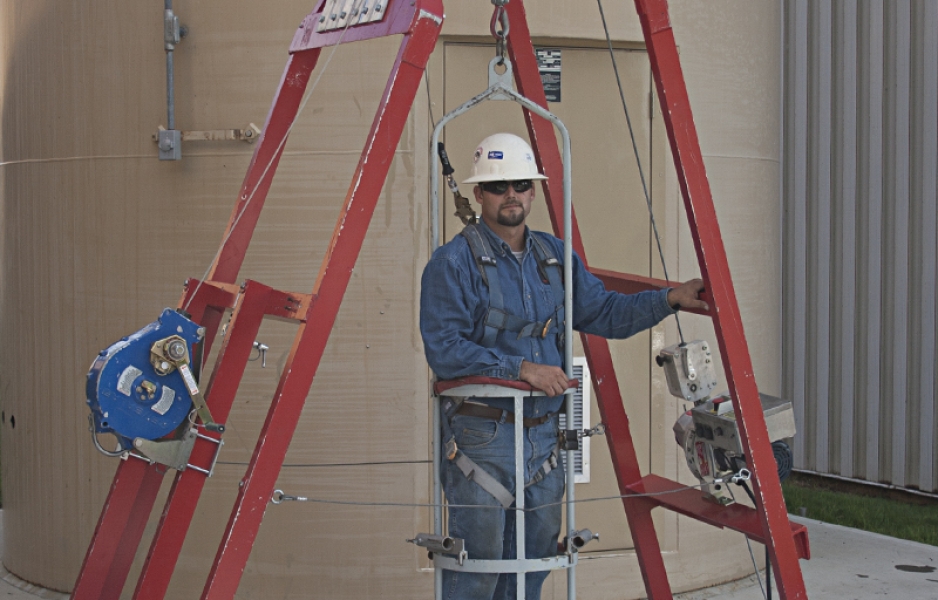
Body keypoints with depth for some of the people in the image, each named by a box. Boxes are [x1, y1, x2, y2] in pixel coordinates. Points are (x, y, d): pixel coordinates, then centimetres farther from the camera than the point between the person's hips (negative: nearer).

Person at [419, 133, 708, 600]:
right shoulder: (453, 263, -9)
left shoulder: (555, 257, 12)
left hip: (544, 433, 7)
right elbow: (444, 350, -16)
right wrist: (521, 368, -18)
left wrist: (670, 299, 5)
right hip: (481, 436, -6)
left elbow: (603, 312, 16)